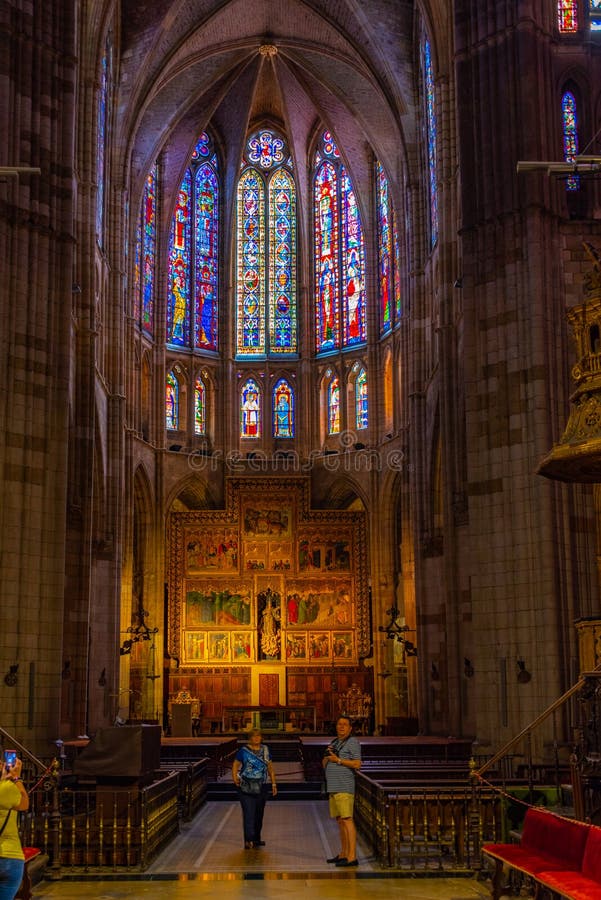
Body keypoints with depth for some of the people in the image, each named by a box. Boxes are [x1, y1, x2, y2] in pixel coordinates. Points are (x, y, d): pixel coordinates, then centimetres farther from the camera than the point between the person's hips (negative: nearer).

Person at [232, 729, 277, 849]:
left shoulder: (265, 750, 9)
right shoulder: (243, 751, -3)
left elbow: (270, 768, 14)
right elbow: (235, 765, 0)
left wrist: (273, 783, 10)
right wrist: (235, 778, -14)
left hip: (261, 787, 5)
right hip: (246, 787, -5)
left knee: (259, 814, 11)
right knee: (248, 813, -11)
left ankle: (256, 839, 23)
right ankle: (248, 841, -12)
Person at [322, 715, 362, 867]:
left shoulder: (352, 742, -5)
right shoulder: (334, 743, 19)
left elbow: (357, 764, -14)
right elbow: (324, 764, 21)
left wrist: (338, 760, -15)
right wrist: (327, 756, 0)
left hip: (344, 788, -9)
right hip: (333, 787, 9)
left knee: (347, 820, -13)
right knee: (340, 820, 12)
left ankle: (352, 857, -16)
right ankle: (343, 854, 18)